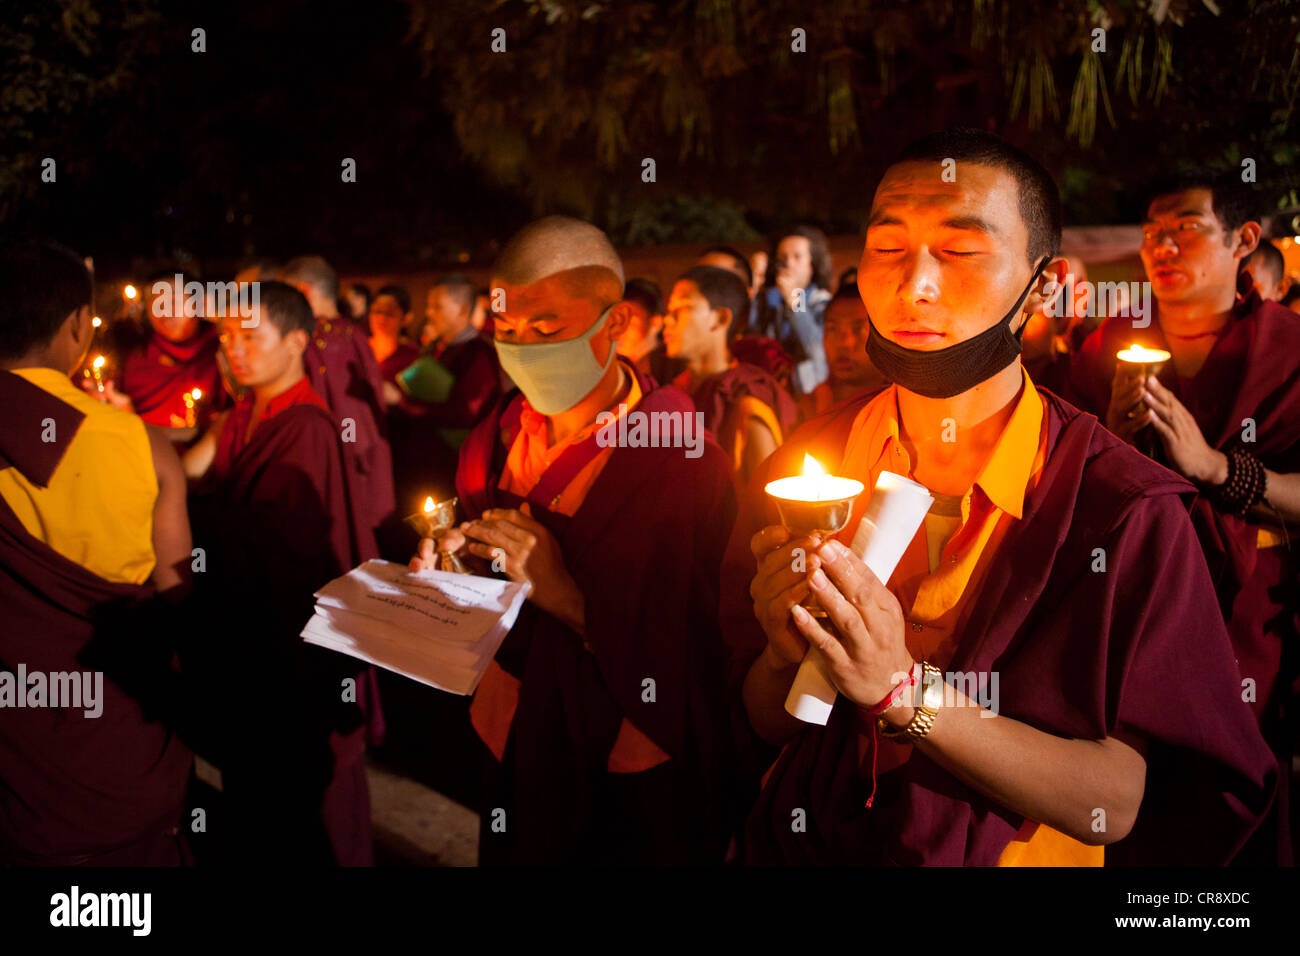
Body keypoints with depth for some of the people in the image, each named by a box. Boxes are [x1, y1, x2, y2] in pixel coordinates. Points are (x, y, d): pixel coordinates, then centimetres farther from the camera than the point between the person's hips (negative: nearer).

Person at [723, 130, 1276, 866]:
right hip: (801, 847, 3)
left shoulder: (1123, 507, -12)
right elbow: (768, 728, 4)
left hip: (1015, 854, -2)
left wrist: (905, 690, -22)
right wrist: (787, 656, -16)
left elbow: (1125, 804, -15)